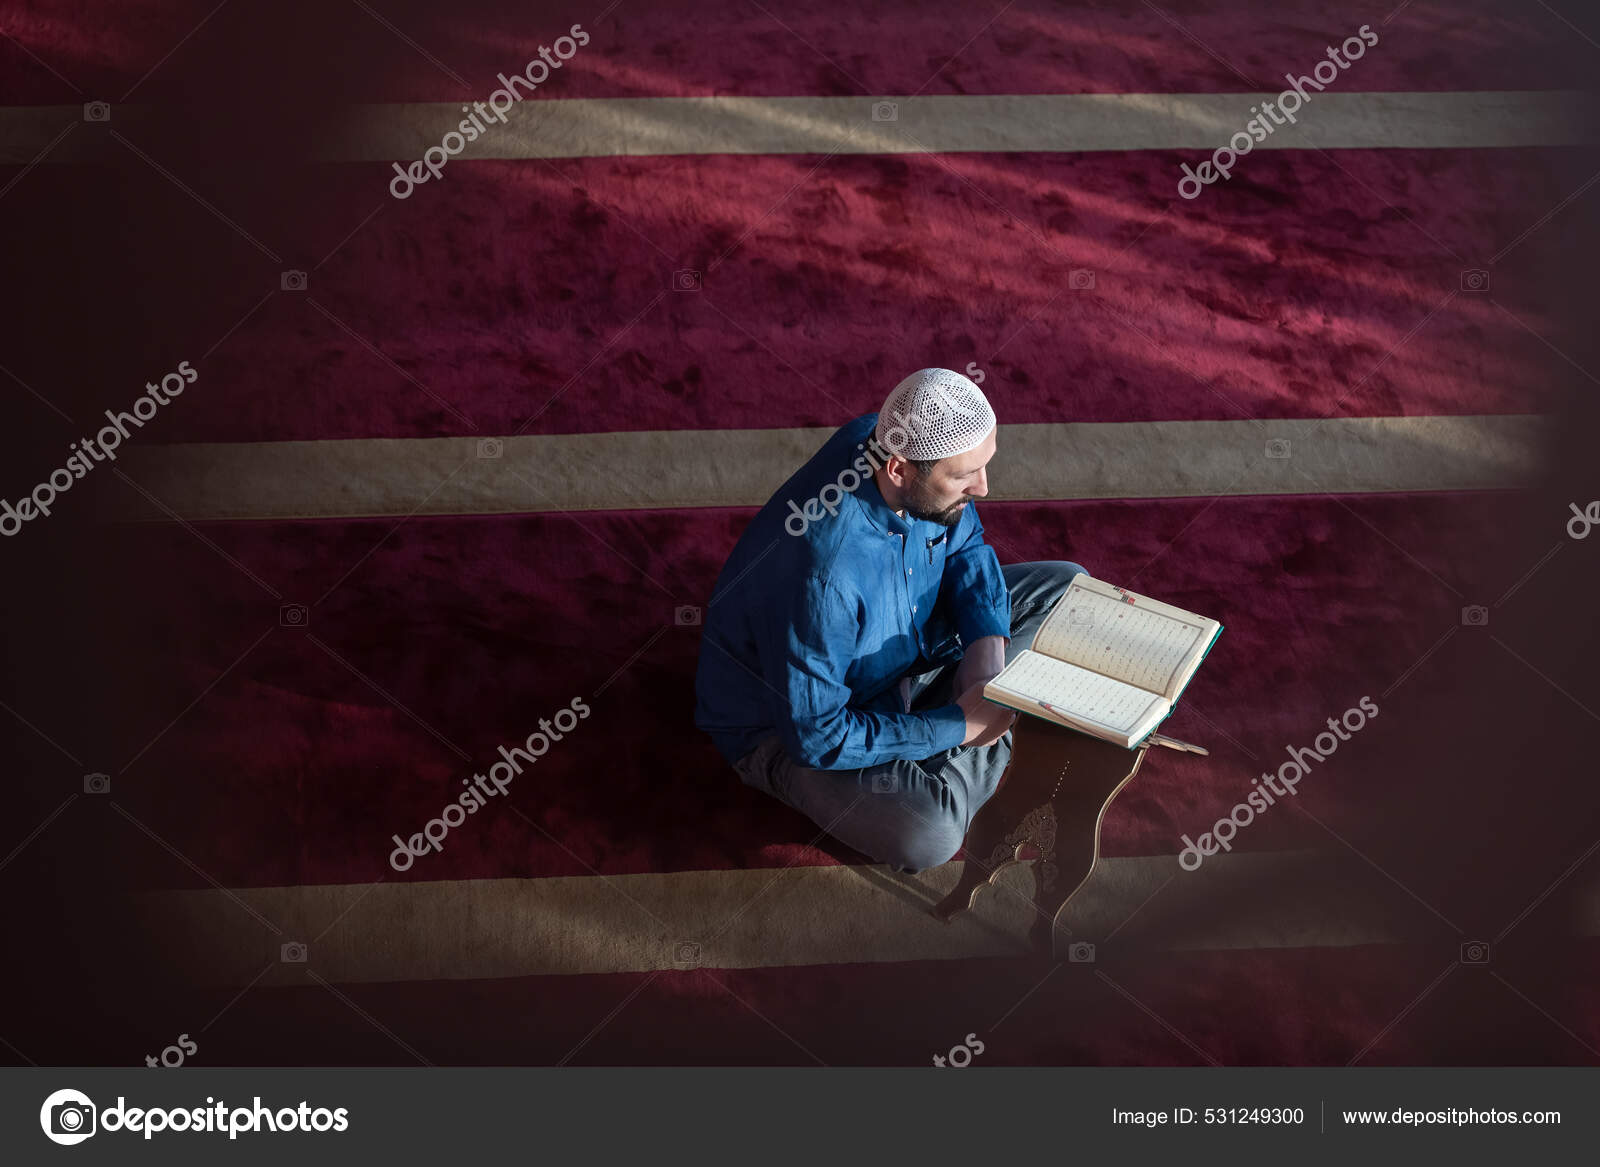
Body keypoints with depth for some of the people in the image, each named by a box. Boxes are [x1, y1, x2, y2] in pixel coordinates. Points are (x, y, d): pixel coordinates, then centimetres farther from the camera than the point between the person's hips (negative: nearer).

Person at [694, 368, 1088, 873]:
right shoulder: (822, 573, -41)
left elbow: (964, 544, 3)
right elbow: (816, 736, -32)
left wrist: (987, 642, -14)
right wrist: (957, 726, -26)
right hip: (785, 722, -7)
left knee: (1068, 589, 3)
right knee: (928, 833, -34)